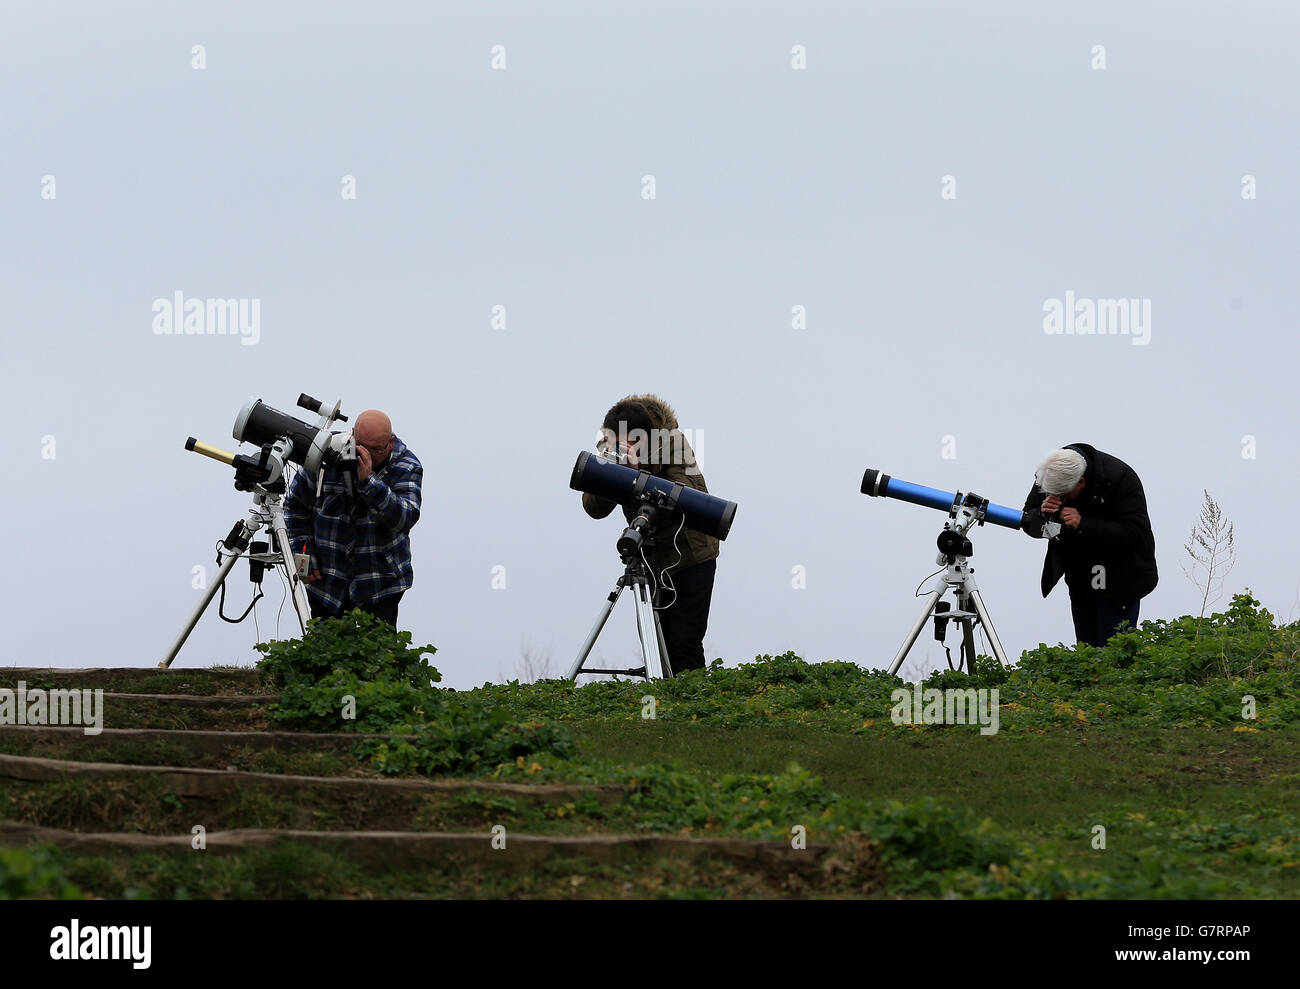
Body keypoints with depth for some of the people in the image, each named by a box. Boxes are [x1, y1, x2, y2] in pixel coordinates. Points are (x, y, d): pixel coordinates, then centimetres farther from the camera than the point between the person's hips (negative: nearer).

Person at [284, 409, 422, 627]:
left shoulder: (407, 467, -9)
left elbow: (406, 517, -24)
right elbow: (295, 504, 7)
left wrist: (369, 481, -33)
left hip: (381, 585, -2)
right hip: (326, 581, 2)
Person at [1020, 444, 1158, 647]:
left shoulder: (1120, 478, -25)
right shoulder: (1048, 478, -10)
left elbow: (1135, 533, -28)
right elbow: (1028, 523, -2)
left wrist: (1083, 524, -35)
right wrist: (1042, 514, -26)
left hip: (1119, 577, -5)